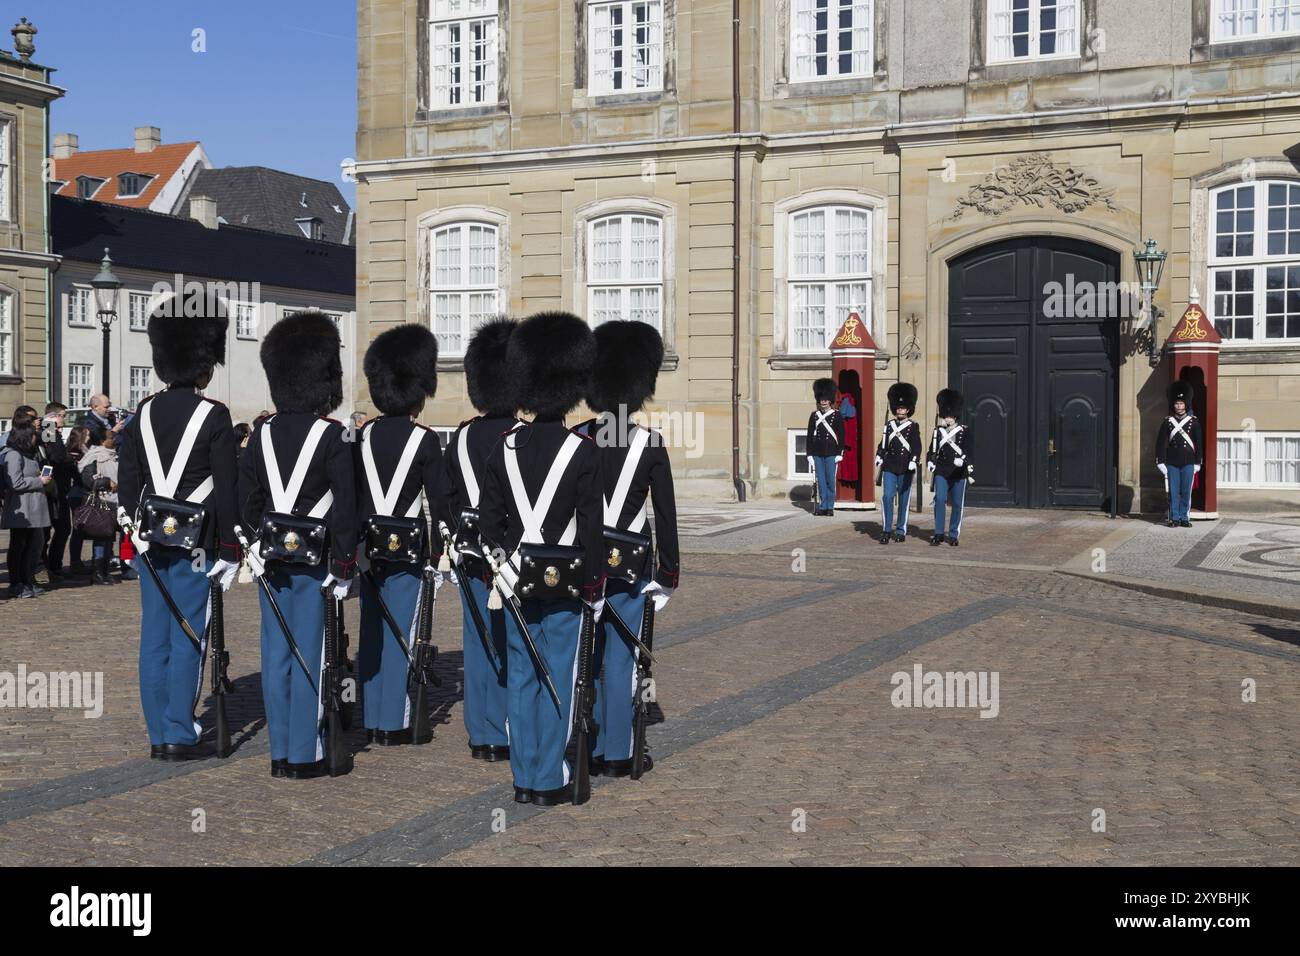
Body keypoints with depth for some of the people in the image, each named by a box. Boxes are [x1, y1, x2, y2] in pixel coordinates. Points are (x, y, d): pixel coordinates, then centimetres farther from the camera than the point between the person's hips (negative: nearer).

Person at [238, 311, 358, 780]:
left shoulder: (261, 435, 4)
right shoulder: (332, 437, -10)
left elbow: (246, 500, 6)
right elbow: (345, 507, -12)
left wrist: (255, 548, 13)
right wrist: (344, 567, -7)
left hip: (272, 559, 5)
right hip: (315, 561, -5)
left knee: (276, 655, 10)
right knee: (310, 655, 2)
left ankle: (279, 753, 17)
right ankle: (305, 754, 7)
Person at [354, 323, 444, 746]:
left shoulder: (363, 436, 3)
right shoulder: (425, 441, -9)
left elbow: (349, 496, 7)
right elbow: (438, 504, -9)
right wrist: (439, 555, 0)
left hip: (368, 548, 5)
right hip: (407, 549, -4)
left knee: (371, 633, 12)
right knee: (400, 634, 2)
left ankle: (370, 719, 18)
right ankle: (392, 724, 6)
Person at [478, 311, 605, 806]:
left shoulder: (505, 448, 1)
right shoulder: (582, 451, -11)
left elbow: (488, 518, 3)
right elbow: (592, 527, -10)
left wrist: (503, 561, 15)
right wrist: (595, 587, -2)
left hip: (517, 577, 4)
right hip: (565, 580, -4)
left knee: (520, 678, 11)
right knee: (559, 680, 5)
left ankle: (523, 779, 18)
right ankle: (551, 781, 11)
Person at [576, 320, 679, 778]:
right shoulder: (649, 444, -9)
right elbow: (666, 515, -6)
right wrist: (669, 570, 4)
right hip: (629, 567, -3)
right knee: (621, 658, 4)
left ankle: (589, 749, 19)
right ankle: (619, 753, 10)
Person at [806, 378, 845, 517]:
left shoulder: (836, 415, 0)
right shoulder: (814, 415, 7)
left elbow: (841, 436, 0)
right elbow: (809, 436, 9)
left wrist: (839, 453, -6)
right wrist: (809, 453, 4)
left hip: (831, 453, -2)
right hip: (817, 453, 2)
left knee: (830, 480, 0)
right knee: (821, 481, 5)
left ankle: (830, 507, 9)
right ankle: (822, 507, 10)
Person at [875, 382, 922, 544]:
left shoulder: (913, 426, 1)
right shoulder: (889, 424, 10)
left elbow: (917, 446, -7)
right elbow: (883, 444, 14)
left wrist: (914, 461, -19)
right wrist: (879, 457, 2)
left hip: (905, 468, -2)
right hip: (889, 467, 2)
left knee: (904, 499, 5)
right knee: (888, 497, -7)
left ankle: (901, 531, 13)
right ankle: (886, 531, -4)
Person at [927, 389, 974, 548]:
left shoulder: (964, 431, 2)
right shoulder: (938, 431, 9)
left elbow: (968, 450, -8)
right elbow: (933, 450, 12)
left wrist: (962, 458, -27)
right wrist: (930, 461, -5)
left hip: (959, 473, -1)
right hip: (941, 472, 1)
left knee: (957, 504, 3)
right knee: (940, 500, -11)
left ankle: (953, 535, 13)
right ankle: (939, 533, -6)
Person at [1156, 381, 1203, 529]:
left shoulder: (1194, 422, 3)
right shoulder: (1167, 422, 4)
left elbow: (1199, 443, 5)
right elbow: (1160, 442, 4)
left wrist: (1198, 462, 1)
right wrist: (1160, 462, -2)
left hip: (1188, 463, 0)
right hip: (1172, 463, 0)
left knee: (1186, 492, 2)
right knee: (1173, 492, 2)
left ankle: (1184, 518, 9)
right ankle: (1174, 518, 7)